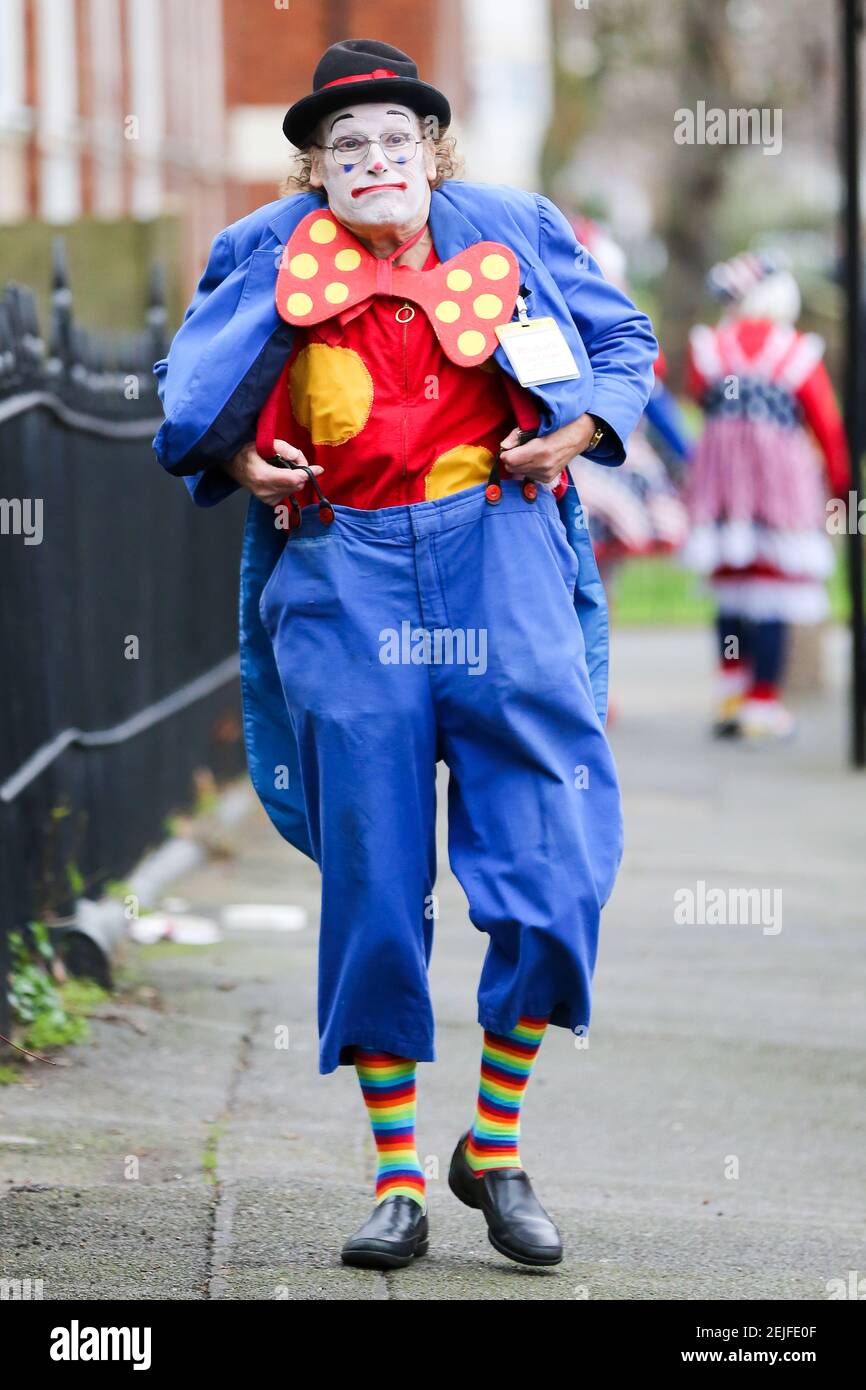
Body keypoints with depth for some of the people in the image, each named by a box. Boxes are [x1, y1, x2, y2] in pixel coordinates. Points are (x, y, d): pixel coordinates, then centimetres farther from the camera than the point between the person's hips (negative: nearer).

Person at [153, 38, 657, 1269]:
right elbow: (190, 394, 18)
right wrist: (239, 464, -2)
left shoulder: (513, 236, 6)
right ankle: (396, 1180, 10)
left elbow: (625, 344, 19)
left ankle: (496, 1148, 12)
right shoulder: (268, 262, 5)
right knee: (373, 888, 1)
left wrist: (579, 432, 1)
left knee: (552, 871, -6)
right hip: (343, 579, 0)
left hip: (500, 562, 0)